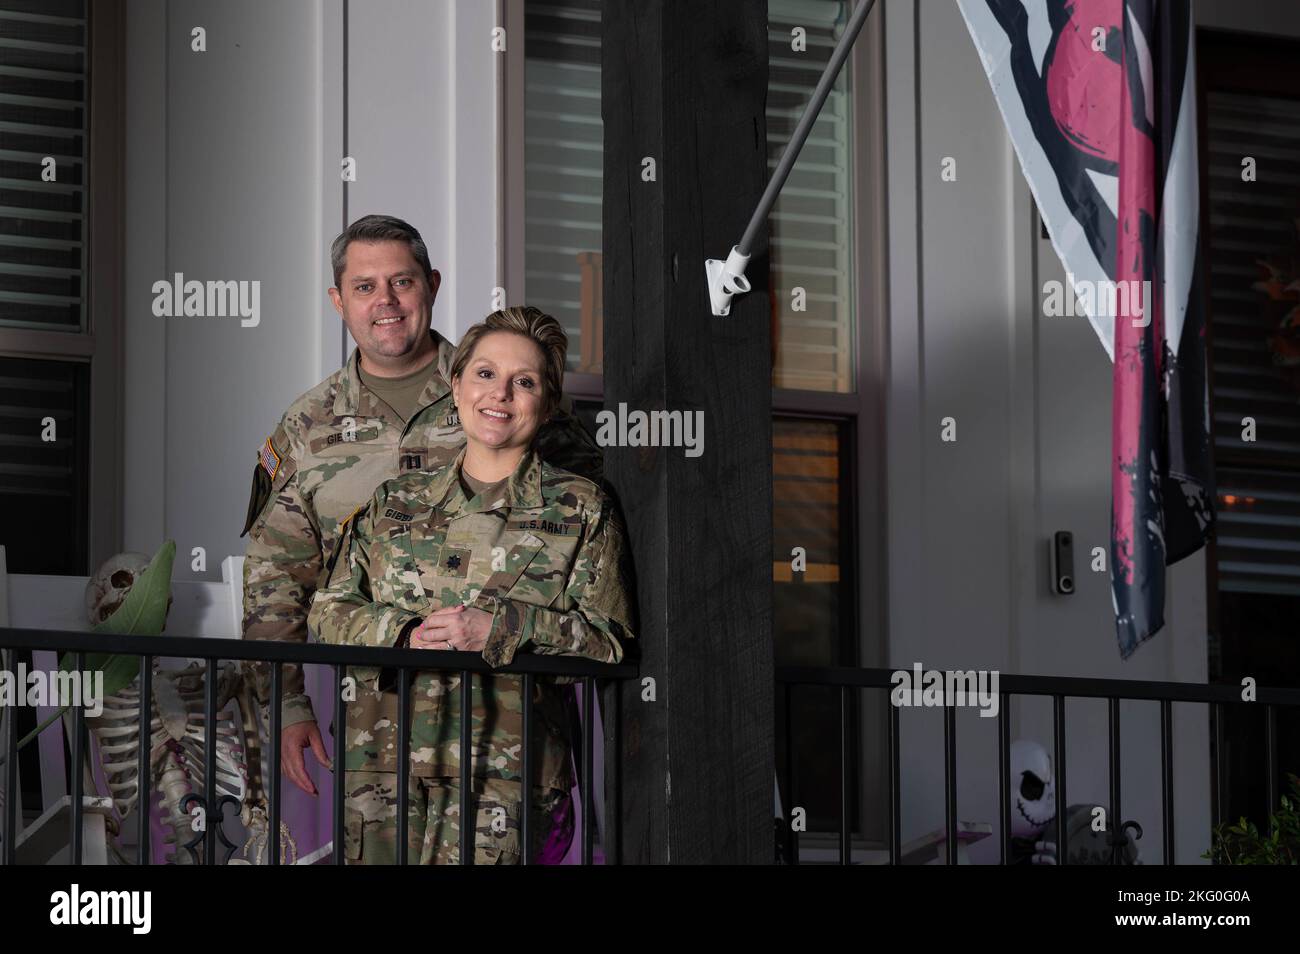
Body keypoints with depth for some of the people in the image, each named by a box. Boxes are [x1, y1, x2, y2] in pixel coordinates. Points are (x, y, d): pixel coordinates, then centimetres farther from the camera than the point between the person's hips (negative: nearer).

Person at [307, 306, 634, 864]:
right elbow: (328, 614, 14)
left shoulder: (579, 510, 10)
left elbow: (608, 644, 1)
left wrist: (499, 630, -13)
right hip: (383, 758, 3)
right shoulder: (395, 503, 19)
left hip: (504, 771, -3)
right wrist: (405, 633, -6)